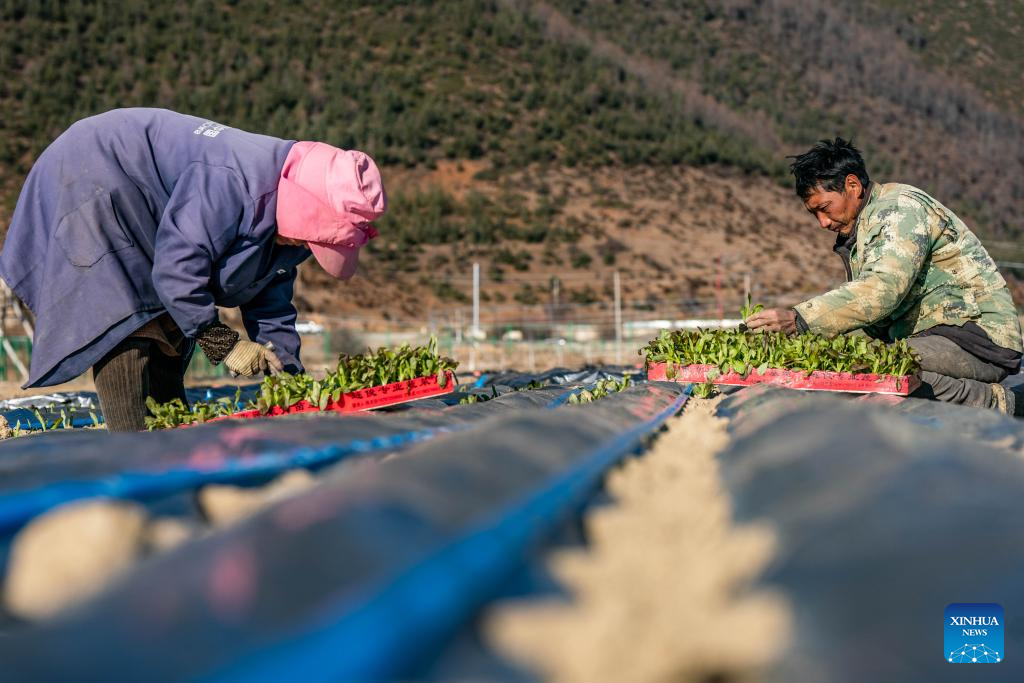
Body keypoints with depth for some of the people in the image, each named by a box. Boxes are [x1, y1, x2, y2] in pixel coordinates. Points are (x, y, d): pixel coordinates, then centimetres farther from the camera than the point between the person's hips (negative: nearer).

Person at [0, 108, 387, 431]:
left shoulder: (285, 215, -4)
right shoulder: (232, 182, -36)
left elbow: (270, 301, 4)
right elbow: (176, 267, -34)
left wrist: (289, 376, -4)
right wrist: (223, 343, -27)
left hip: (142, 216, 10)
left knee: (169, 326, 9)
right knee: (125, 324, -19)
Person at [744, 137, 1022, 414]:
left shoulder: (900, 207, -12)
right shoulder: (858, 230, 19)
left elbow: (881, 291, -29)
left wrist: (799, 320, -35)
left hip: (979, 337, -10)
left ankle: (989, 402, -13)